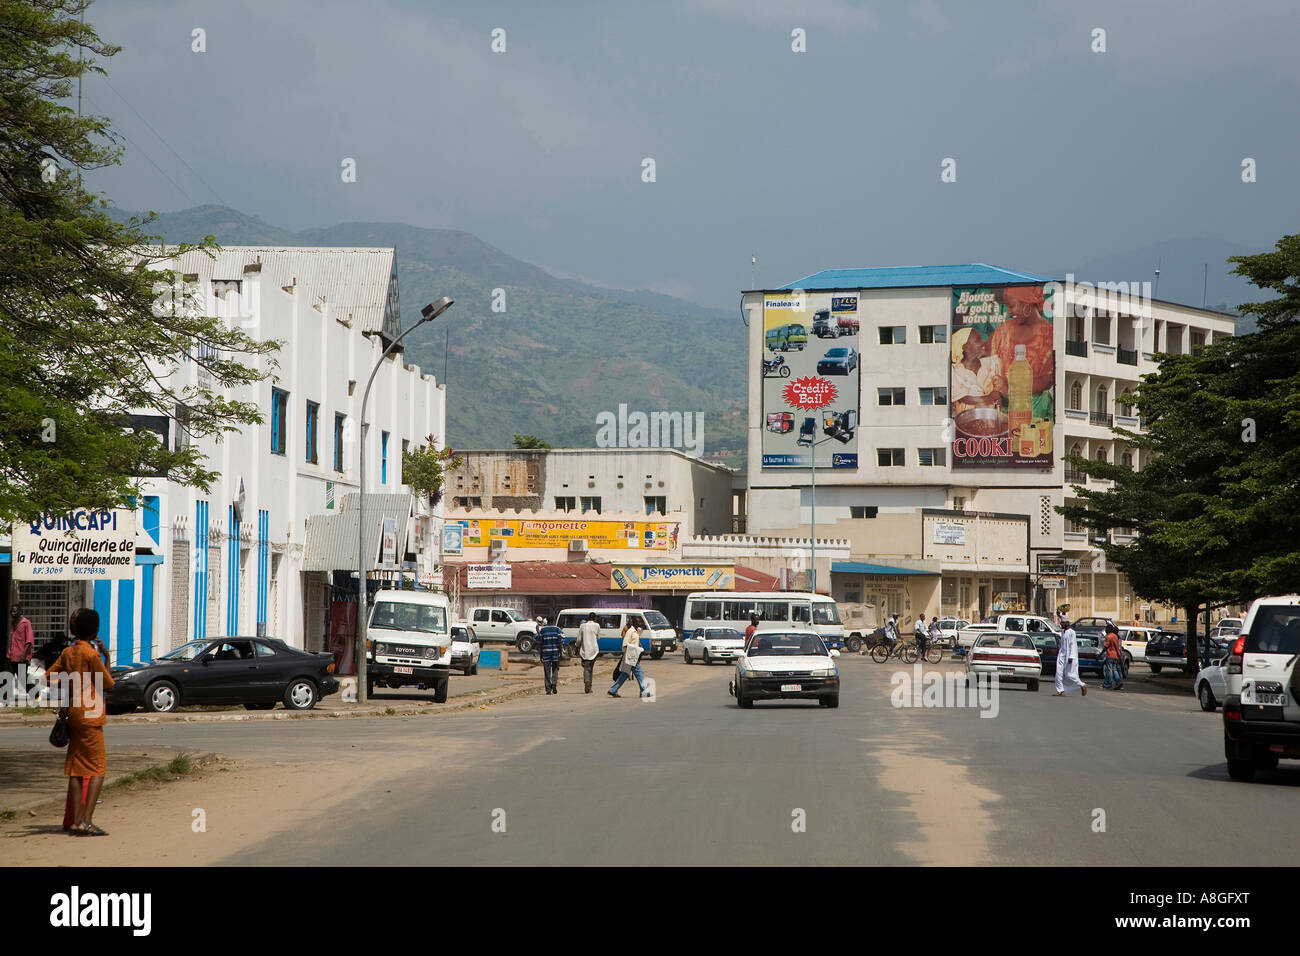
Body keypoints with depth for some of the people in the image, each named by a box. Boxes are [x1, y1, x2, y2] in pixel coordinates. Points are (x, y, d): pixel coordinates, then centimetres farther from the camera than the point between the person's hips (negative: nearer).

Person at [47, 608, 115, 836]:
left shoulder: (67, 653, 7)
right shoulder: (91, 654, -14)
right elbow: (108, 685, -8)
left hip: (73, 714, 8)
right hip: (90, 715, -8)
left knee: (76, 768, 9)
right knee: (98, 767, -5)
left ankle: (77, 820, 8)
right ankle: (86, 820, -14)